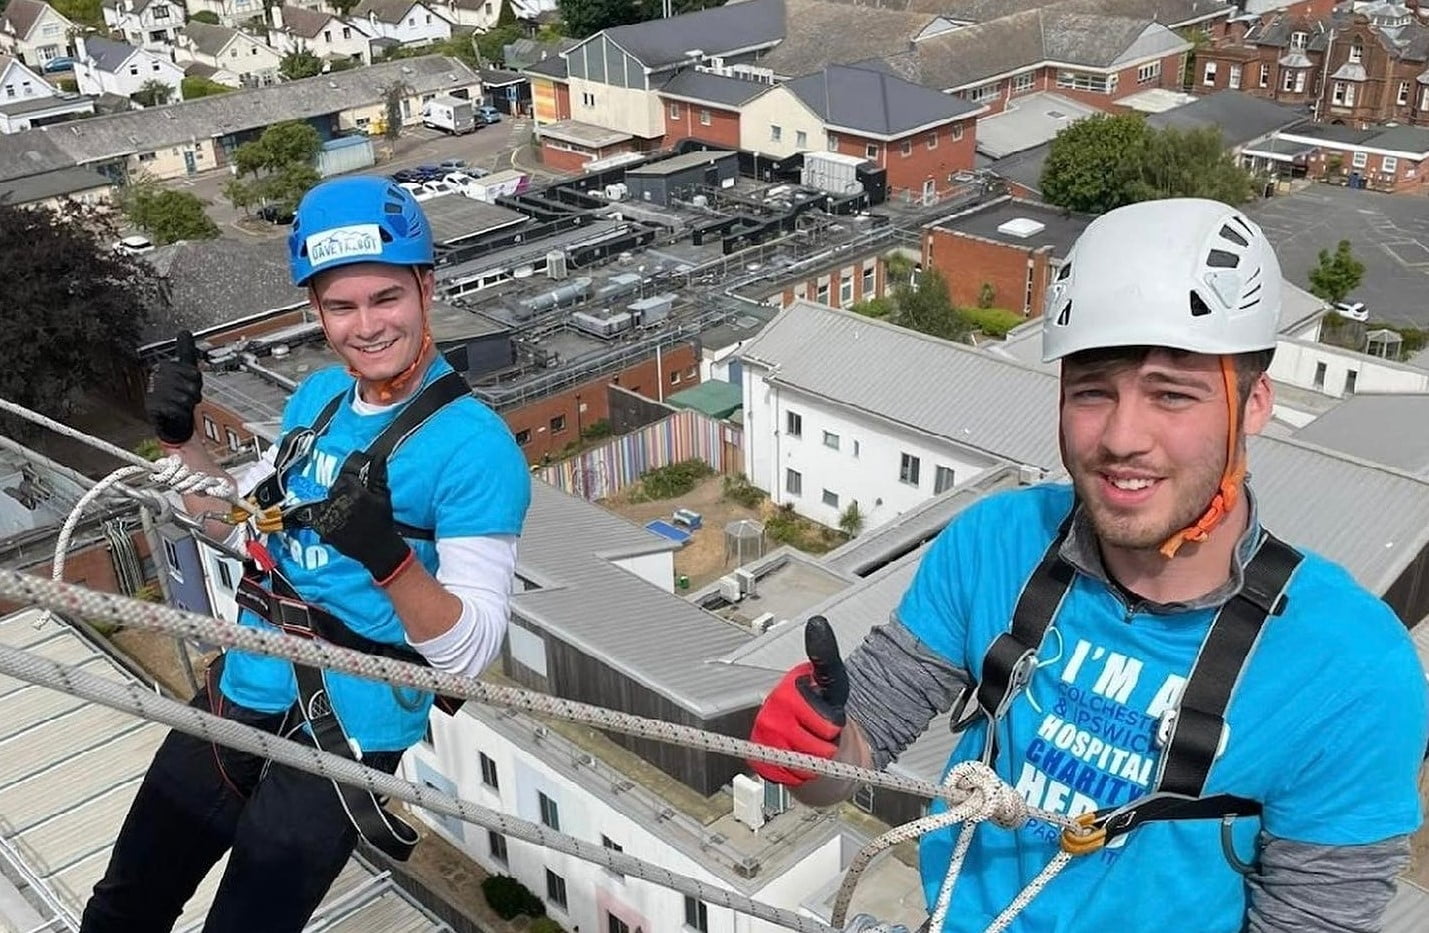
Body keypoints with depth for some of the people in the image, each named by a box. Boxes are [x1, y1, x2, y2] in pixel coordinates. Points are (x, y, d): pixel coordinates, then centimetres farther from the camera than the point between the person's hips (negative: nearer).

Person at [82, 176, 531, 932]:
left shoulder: (475, 448, -21)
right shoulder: (317, 397, 1)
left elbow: (469, 651, -23)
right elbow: (243, 529, 14)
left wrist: (389, 557, -40)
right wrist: (178, 440, -1)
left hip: (344, 738, -7)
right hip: (239, 698, 7)